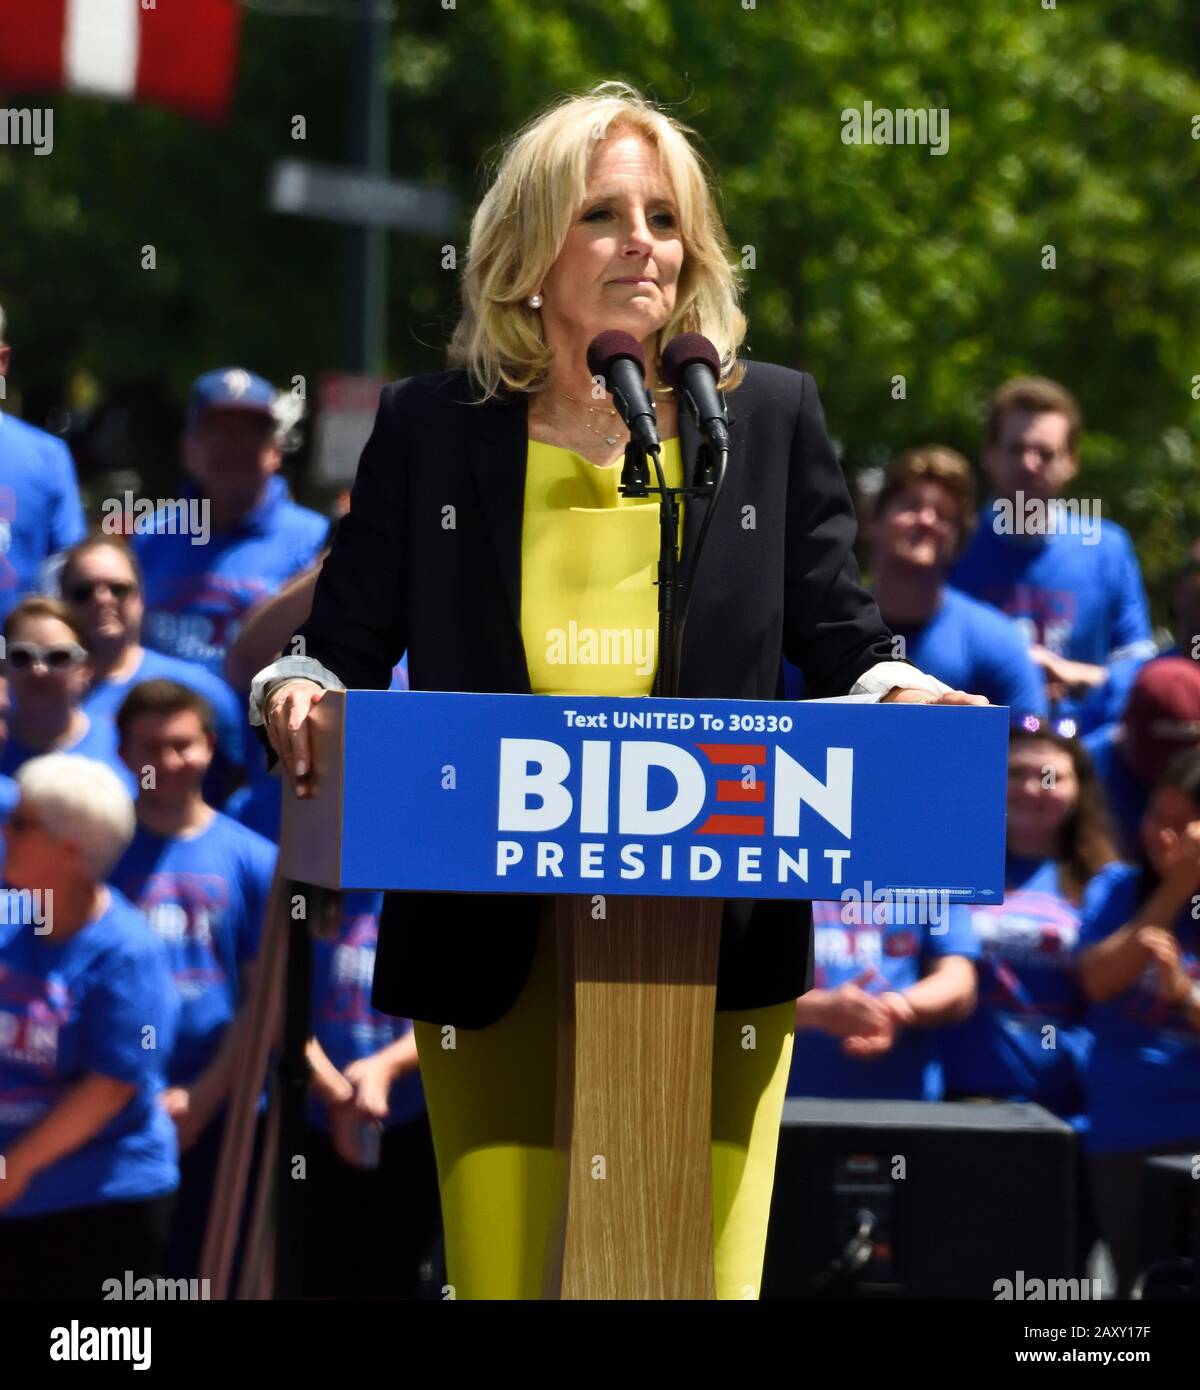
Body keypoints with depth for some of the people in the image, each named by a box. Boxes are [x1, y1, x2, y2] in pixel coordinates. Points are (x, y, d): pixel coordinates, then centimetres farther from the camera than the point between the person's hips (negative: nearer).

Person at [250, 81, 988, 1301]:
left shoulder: (771, 417, 9)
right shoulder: (430, 426, 8)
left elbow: (840, 639, 10)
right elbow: (345, 646, 9)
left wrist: (896, 696, -12)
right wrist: (295, 694, -13)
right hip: (490, 941, 0)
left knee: (705, 1275, -2)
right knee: (498, 1278, -1)